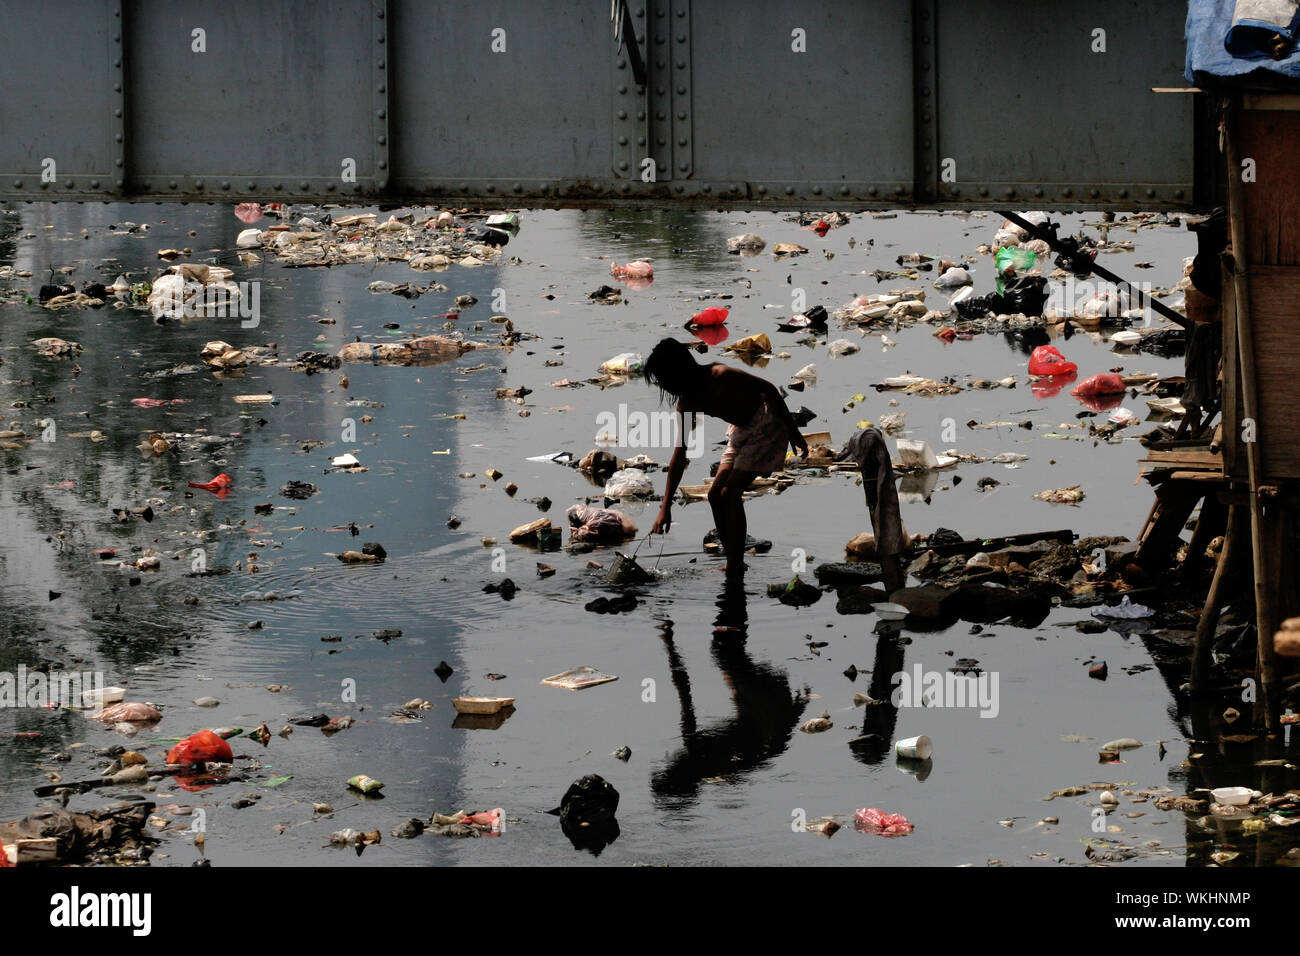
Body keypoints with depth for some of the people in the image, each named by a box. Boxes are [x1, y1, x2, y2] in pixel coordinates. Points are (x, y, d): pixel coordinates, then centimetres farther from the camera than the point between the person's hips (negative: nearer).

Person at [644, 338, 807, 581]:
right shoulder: (688, 403, -3)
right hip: (741, 431, 9)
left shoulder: (720, 377, -28)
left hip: (766, 425, -9)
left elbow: (768, 390, -19)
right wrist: (665, 507, -2)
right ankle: (732, 565, 15)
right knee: (715, 495, 5)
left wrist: (793, 432, -13)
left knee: (730, 493, -15)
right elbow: (679, 456, 1)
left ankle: (735, 573, -11)